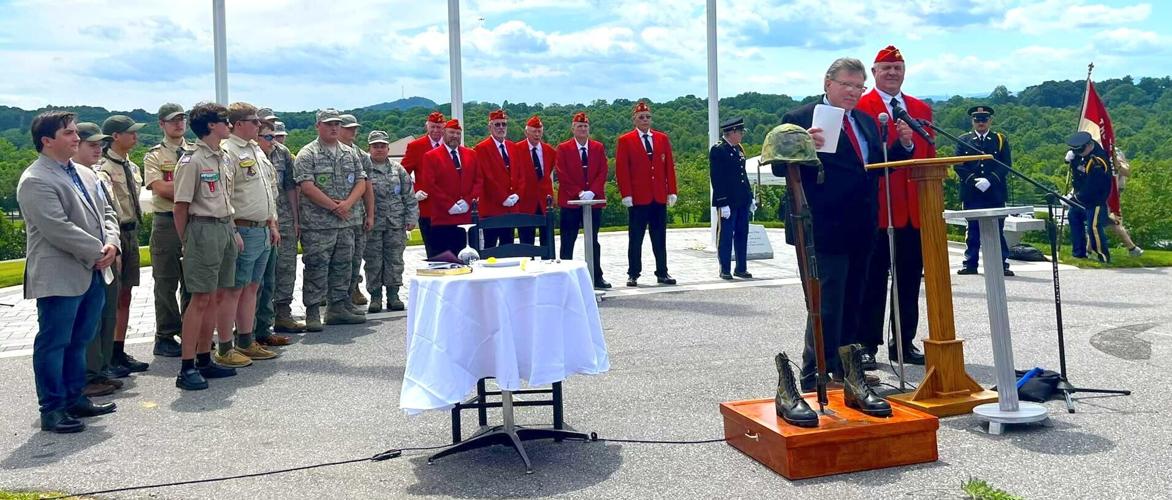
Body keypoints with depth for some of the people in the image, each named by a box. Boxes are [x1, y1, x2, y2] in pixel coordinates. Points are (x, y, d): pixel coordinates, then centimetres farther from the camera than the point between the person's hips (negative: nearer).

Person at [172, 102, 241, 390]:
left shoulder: (223, 158, 14)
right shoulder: (191, 161, -12)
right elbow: (181, 206, -10)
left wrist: (233, 232, 16)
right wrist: (186, 242, -7)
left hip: (225, 228, 8)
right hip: (204, 229, -8)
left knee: (213, 297, 10)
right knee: (200, 299, -7)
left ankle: (204, 360, 18)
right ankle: (187, 368, -2)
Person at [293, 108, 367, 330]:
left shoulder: (351, 154, 14)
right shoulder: (307, 154, -4)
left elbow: (360, 183, 10)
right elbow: (307, 187, -13)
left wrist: (347, 204, -9)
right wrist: (334, 206, -14)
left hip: (346, 222, 6)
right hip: (317, 225, -6)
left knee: (342, 267, 11)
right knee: (316, 268, -4)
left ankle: (338, 308, 21)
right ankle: (312, 313, 2)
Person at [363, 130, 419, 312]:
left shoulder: (398, 169, 9)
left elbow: (409, 196, 10)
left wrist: (411, 217, 4)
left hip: (396, 223, 3)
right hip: (372, 224, -2)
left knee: (395, 260, 5)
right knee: (373, 261, 3)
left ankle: (393, 295, 14)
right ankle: (375, 296, 12)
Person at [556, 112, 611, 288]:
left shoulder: (598, 147, 8)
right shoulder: (563, 148, -1)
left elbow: (602, 172, 2)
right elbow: (563, 175, -7)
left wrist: (592, 191, -12)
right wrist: (579, 193, -14)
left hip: (594, 200, 3)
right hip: (570, 201, -3)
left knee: (593, 241, 10)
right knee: (568, 242, 1)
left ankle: (597, 278, 15)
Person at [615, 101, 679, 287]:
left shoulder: (662, 138, 11)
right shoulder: (625, 141, 0)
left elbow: (669, 166, 10)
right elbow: (621, 170, -4)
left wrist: (672, 192, 3)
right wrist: (626, 194, -12)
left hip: (659, 197, 3)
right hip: (637, 198, -3)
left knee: (660, 238, 7)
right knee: (635, 239, 3)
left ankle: (662, 273, 13)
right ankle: (633, 274, 9)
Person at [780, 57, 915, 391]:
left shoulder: (866, 121, 17)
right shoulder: (800, 119, -5)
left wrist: (903, 144, 2)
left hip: (862, 230, 8)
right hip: (825, 229, -7)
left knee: (852, 303, 16)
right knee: (827, 306, -7)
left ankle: (845, 369, 29)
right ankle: (814, 378, 2)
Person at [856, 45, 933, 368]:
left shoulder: (921, 109, 17)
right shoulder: (859, 108, -2)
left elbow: (930, 157, 16)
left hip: (916, 210, 6)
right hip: (877, 209, -5)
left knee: (910, 280, 11)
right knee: (874, 280, 0)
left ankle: (904, 343, 21)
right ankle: (867, 345, 8)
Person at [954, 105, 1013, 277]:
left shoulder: (1001, 140, 11)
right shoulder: (963, 140, 11)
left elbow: (1006, 165, 2)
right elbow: (958, 166, 2)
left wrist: (989, 180, -13)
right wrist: (974, 180, -12)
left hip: (995, 193, 0)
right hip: (971, 193, 0)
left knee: (998, 230, 1)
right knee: (972, 230, 4)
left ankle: (1002, 264, 4)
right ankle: (970, 264, 8)